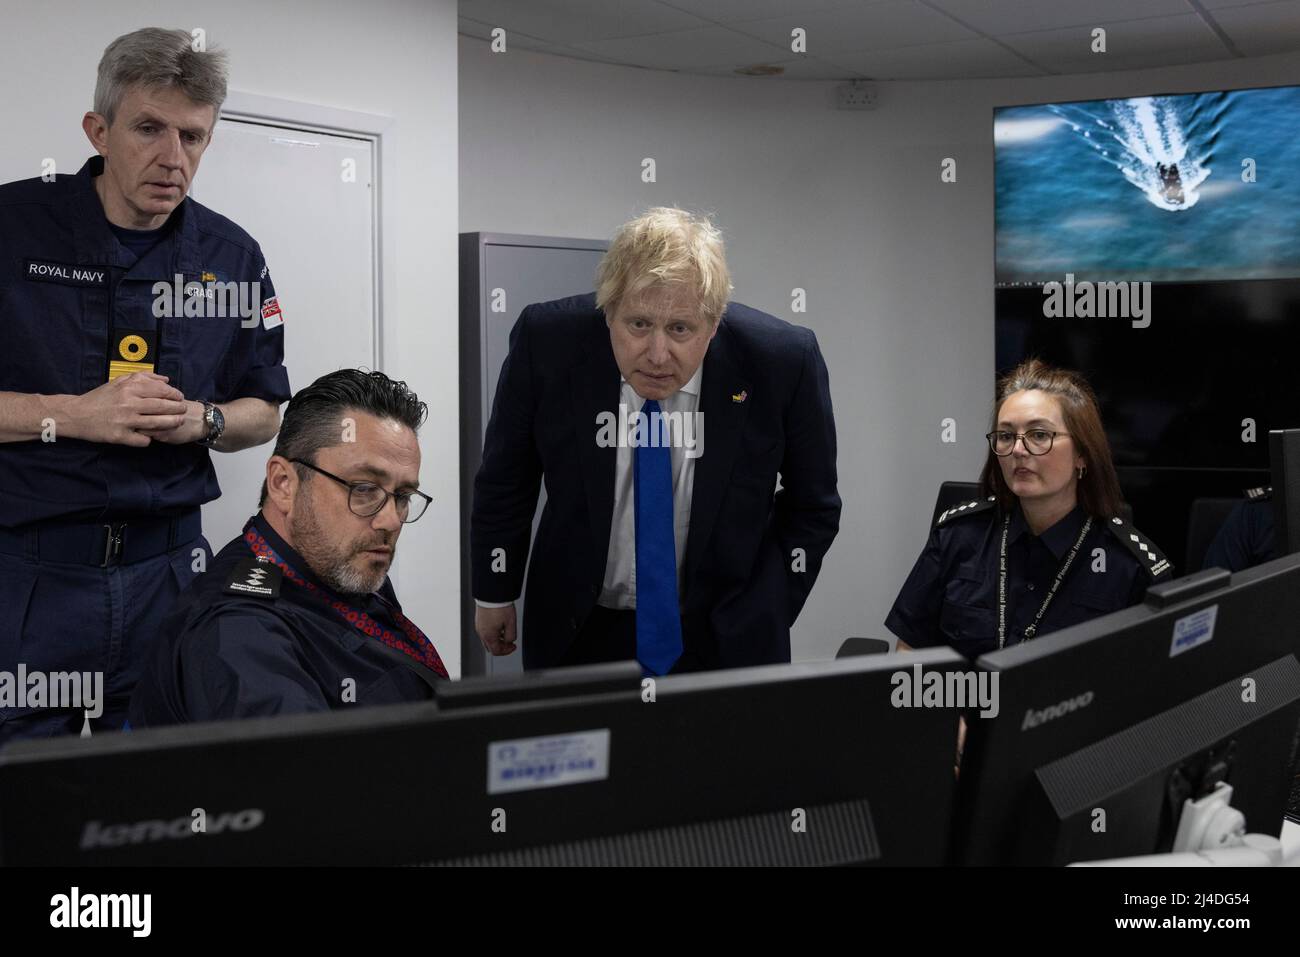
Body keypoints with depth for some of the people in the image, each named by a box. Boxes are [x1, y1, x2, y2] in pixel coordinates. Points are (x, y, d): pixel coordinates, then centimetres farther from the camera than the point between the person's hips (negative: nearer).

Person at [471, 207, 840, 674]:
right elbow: (505, 481, -2)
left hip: (722, 638, 0)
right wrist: (494, 594, 4)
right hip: (579, 633, 1)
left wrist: (764, 622, -6)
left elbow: (813, 505, -4)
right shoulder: (546, 342, -18)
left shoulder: (784, 360, -19)